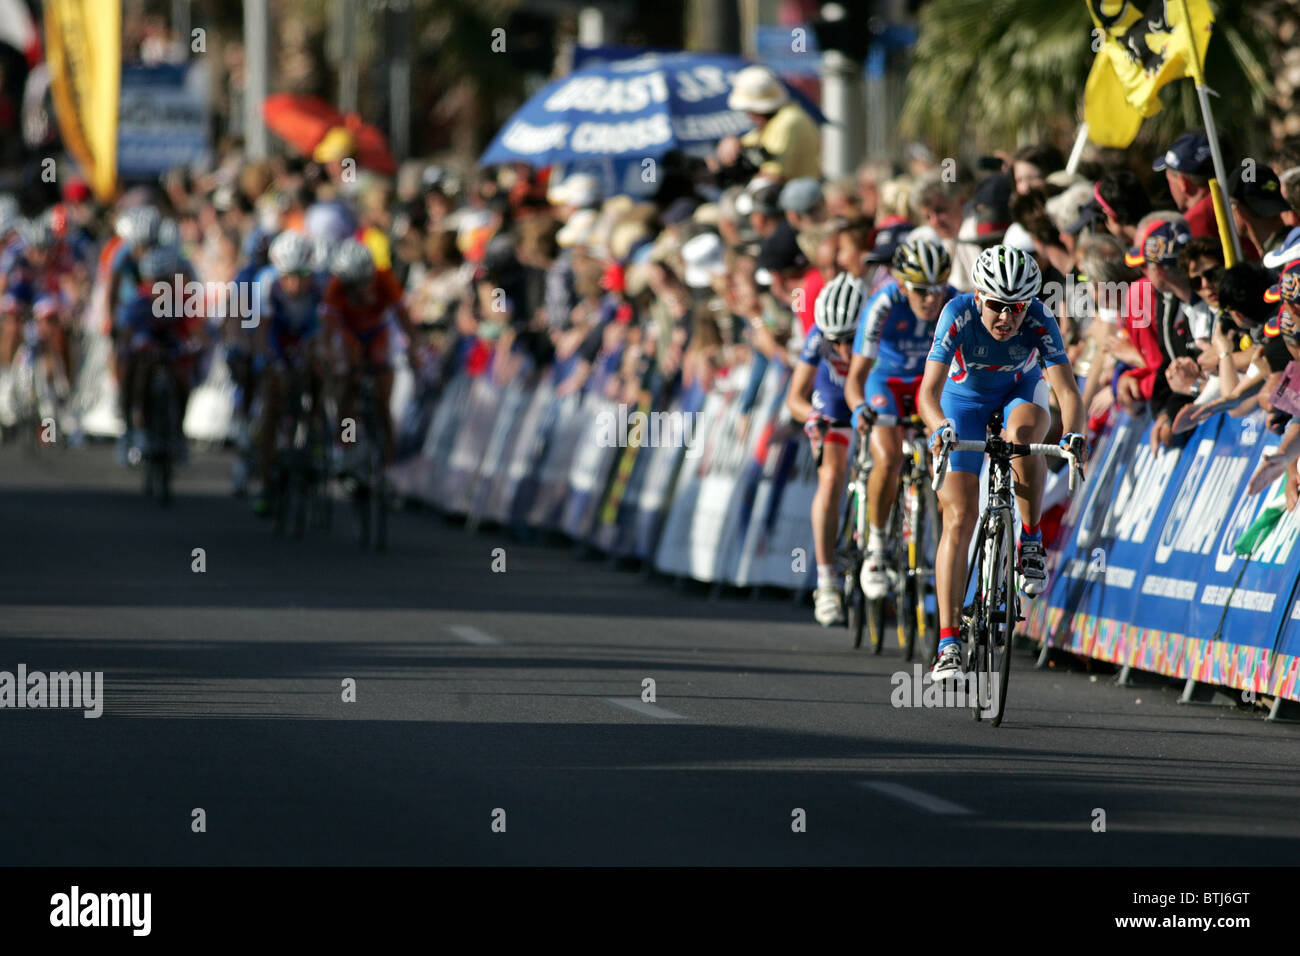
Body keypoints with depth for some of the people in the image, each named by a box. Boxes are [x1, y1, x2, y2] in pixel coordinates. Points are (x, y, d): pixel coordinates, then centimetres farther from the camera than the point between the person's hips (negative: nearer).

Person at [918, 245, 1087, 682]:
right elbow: (929, 391, -37)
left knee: (1023, 434, -38)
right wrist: (939, 426, -58)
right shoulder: (958, 315, -32)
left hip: (1021, 391, 0)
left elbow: (1068, 390, -36)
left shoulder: (1039, 321, -30)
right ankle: (948, 644, -9)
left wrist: (1074, 436, -55)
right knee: (959, 518, -11)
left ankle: (1031, 543, -15)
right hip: (965, 398, 0)